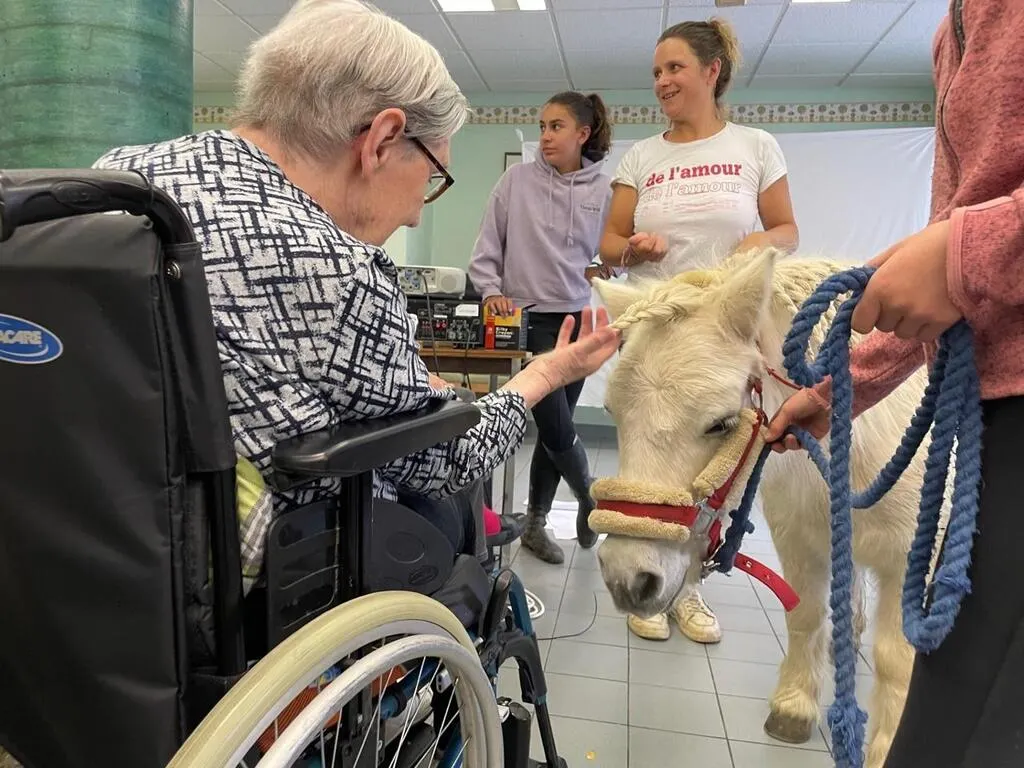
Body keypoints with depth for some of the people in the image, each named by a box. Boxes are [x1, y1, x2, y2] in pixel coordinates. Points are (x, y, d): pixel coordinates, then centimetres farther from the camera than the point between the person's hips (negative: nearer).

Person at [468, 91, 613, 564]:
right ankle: (590, 498, 25)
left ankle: (535, 522, 23)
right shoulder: (517, 179, 0)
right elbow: (487, 246, 4)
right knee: (556, 427, -5)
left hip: (580, 320, 2)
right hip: (529, 319, -2)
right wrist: (491, 291, -8)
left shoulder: (604, 190, 4)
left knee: (553, 426, 8)